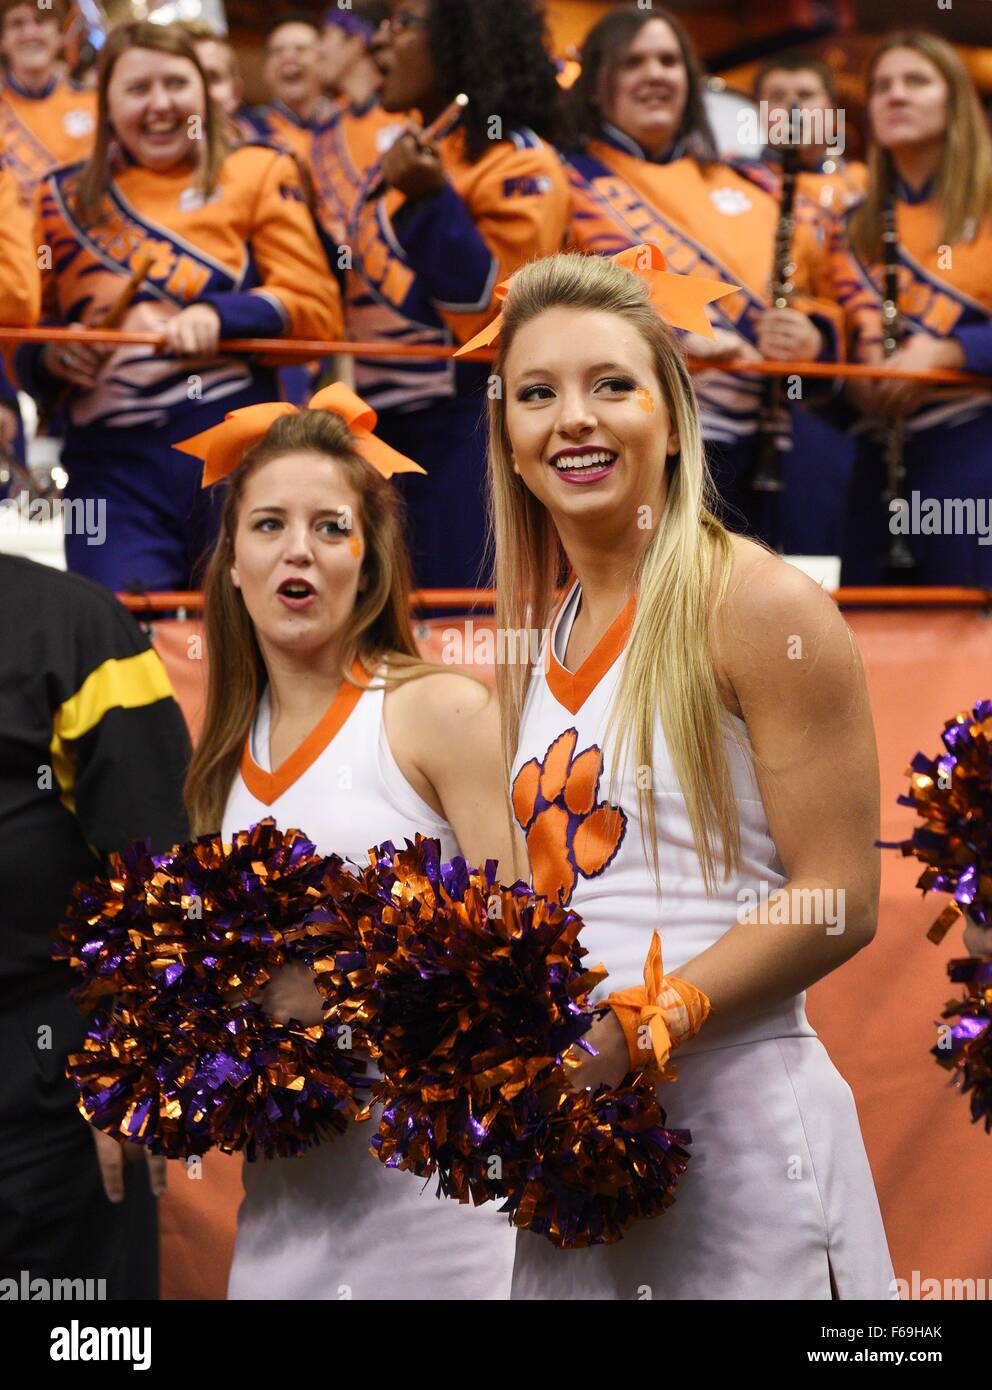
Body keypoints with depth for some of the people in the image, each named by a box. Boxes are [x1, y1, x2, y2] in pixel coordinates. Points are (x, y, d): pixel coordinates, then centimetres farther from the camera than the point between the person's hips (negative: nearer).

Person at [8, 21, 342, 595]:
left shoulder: (257, 175, 8)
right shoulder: (65, 199, 15)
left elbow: (318, 310, 0)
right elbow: (22, 336, 19)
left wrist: (218, 316, -16)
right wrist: (51, 356, -4)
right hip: (111, 468, 2)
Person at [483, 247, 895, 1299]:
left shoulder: (761, 606, -9)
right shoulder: (541, 631, 12)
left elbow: (841, 903, -12)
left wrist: (634, 1029, -18)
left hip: (730, 1120, -6)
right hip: (575, 1128, 6)